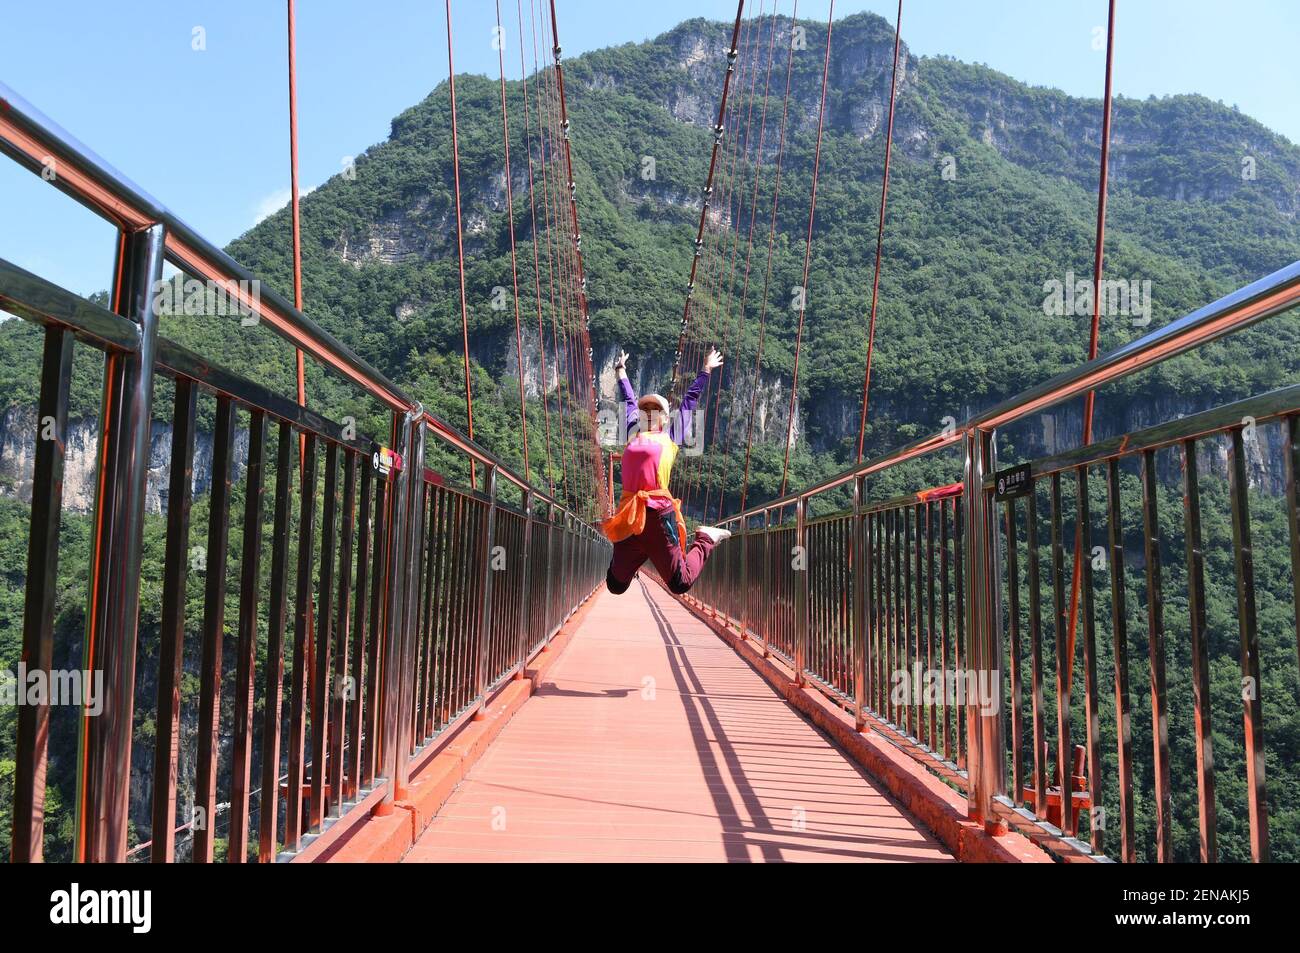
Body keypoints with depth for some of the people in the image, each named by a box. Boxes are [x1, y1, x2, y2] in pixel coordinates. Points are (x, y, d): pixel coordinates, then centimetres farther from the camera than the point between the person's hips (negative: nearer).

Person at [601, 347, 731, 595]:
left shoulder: (671, 436, 11)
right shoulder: (634, 433, 18)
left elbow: (690, 399, 20)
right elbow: (629, 400, 33)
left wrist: (706, 369, 29)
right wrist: (621, 370, 47)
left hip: (658, 514, -4)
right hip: (629, 515, 4)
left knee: (680, 584, 3)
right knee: (616, 585, 10)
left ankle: (706, 539, 26)